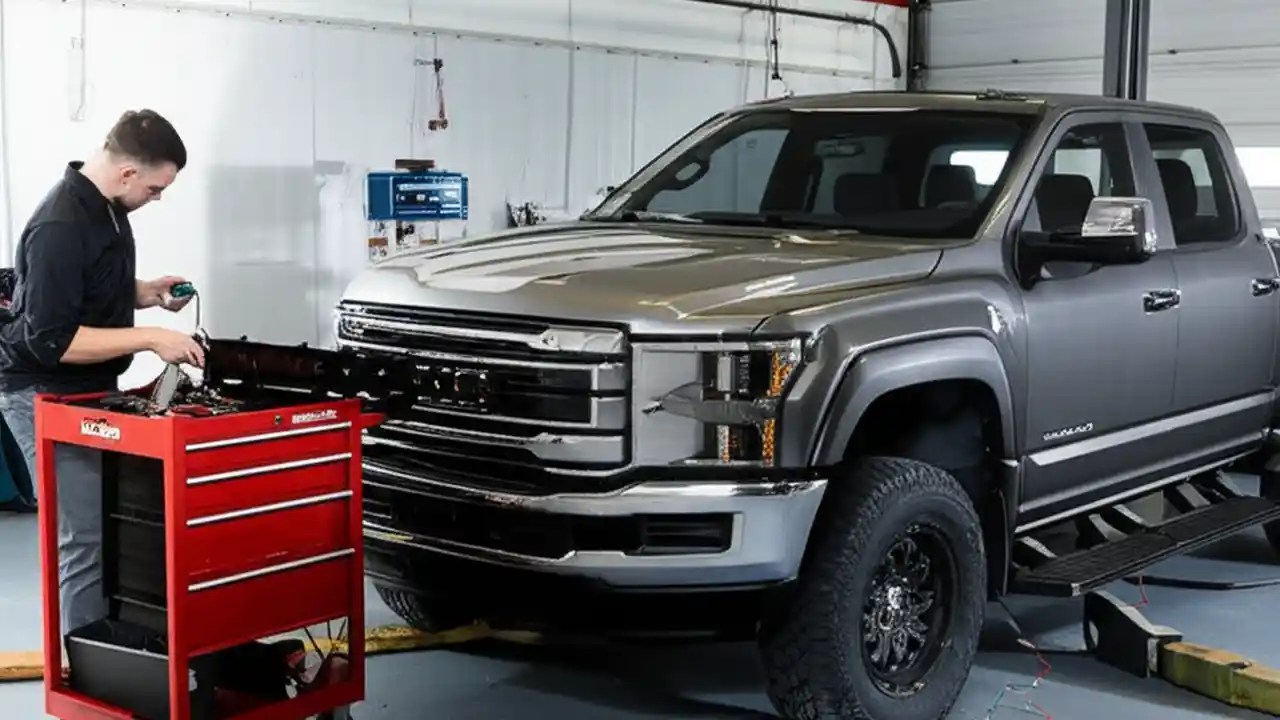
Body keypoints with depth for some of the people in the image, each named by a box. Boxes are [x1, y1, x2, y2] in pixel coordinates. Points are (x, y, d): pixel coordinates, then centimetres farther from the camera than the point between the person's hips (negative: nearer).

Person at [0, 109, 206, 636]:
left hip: (93, 391, 9)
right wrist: (150, 339, -26)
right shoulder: (60, 228, -23)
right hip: (46, 397, -9)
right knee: (86, 540, -9)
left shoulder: (106, 207, 7)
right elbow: (51, 340, -25)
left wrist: (147, 293, 5)